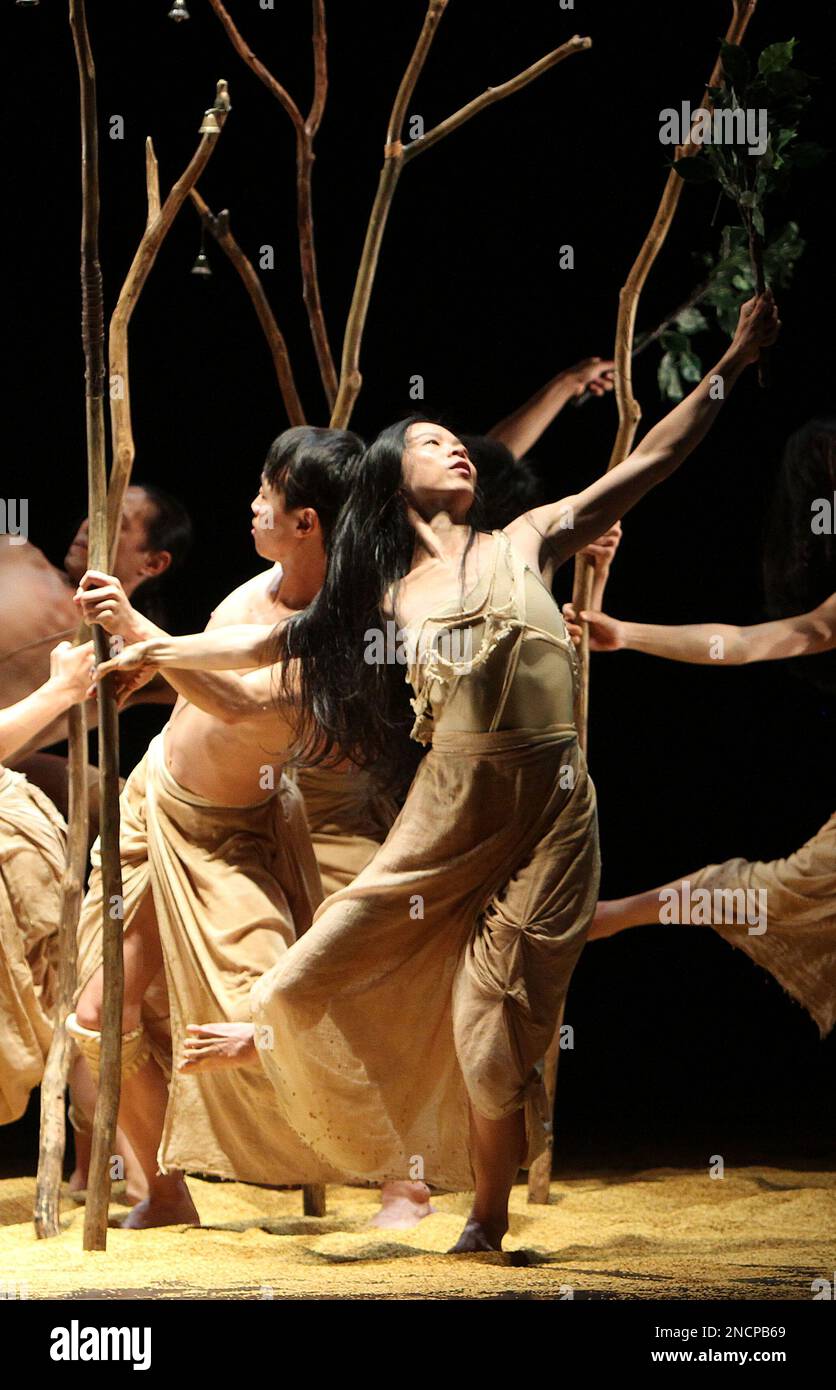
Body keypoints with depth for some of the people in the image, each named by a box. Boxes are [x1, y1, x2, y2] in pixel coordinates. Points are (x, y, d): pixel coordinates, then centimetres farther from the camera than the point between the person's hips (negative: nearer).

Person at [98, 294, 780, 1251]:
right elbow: (272, 643, 23)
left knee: (498, 1027, -3)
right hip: (451, 809, 1)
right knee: (333, 964, 4)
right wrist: (154, 652, 27)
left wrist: (732, 363, 8)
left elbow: (648, 463, 11)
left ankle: (488, 1220, 13)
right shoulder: (385, 597, 14)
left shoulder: (526, 543, 11)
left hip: (550, 812, -1)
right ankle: (267, 1037, 40)